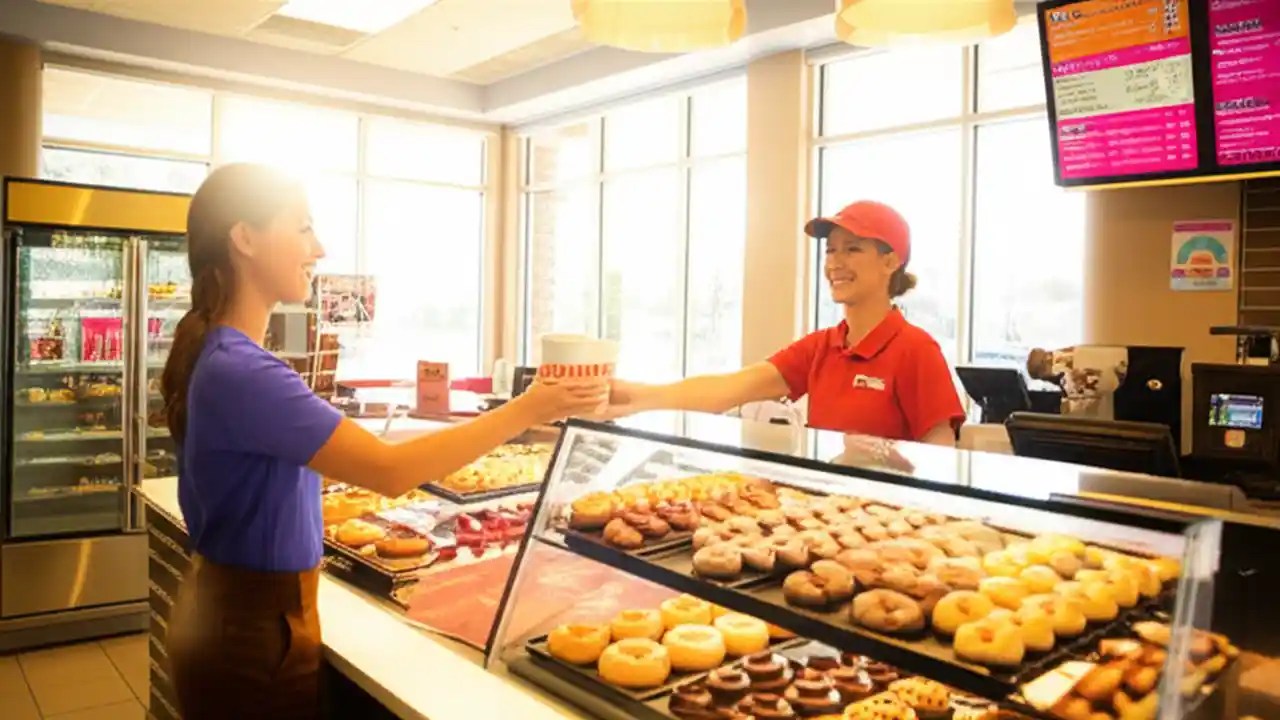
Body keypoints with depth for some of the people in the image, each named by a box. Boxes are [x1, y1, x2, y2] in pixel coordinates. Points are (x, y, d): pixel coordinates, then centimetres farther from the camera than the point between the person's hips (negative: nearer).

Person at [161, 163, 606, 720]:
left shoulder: (217, 355, 5)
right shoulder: (240, 372, -27)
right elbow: (390, 471, -31)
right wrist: (526, 410, -28)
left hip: (227, 614, 10)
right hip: (255, 634, -9)